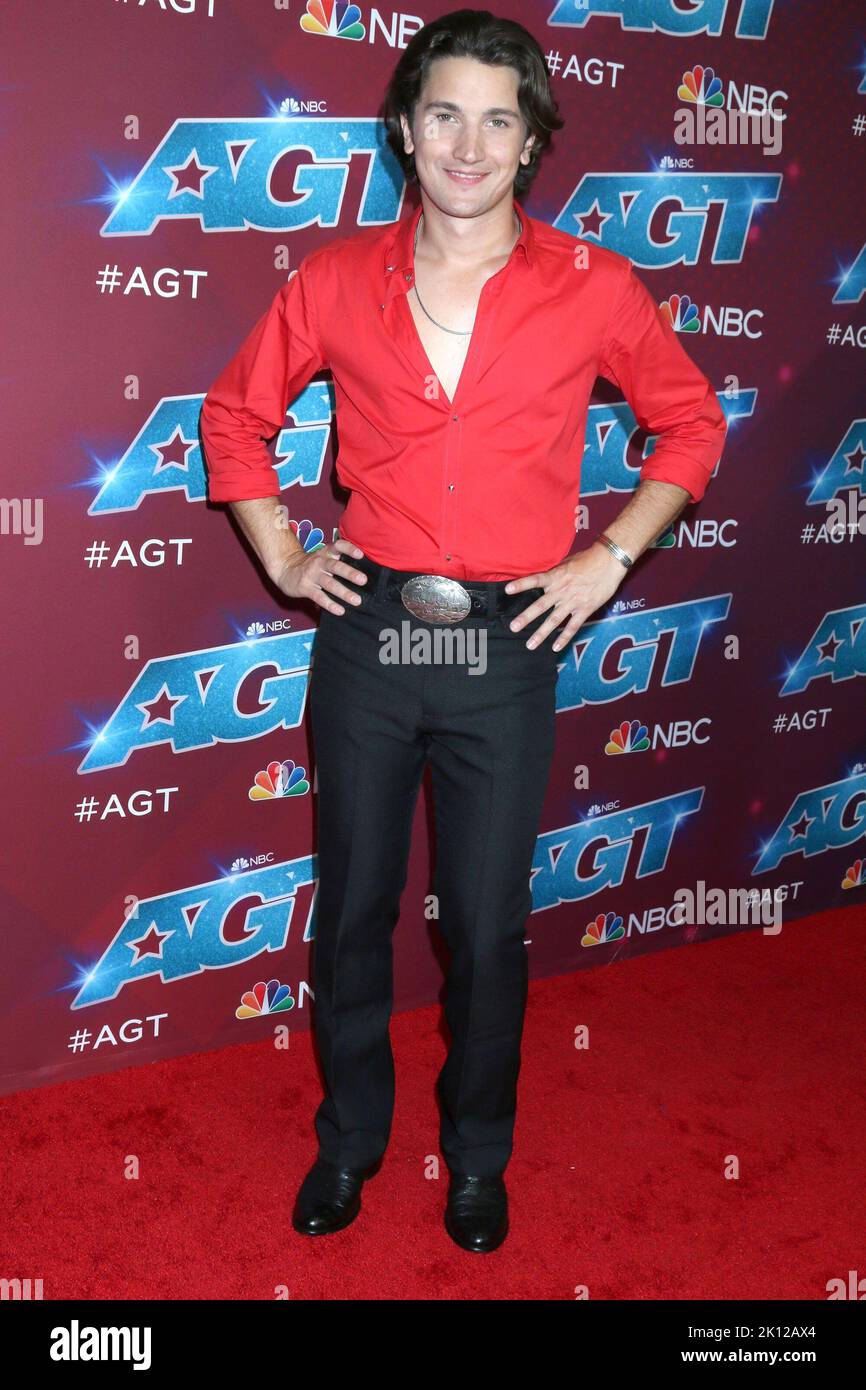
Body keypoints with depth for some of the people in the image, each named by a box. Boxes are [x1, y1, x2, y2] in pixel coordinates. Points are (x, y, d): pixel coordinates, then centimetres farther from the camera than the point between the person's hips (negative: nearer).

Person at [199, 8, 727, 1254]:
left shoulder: (593, 289, -2)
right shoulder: (339, 281, 2)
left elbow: (692, 424, 10)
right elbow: (234, 414, 14)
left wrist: (610, 556, 1)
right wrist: (281, 557, 5)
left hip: (508, 647, -1)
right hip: (366, 634, 2)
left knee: (488, 927, 8)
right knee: (353, 908, 13)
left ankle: (478, 1153, 34)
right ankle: (351, 1137, 36)